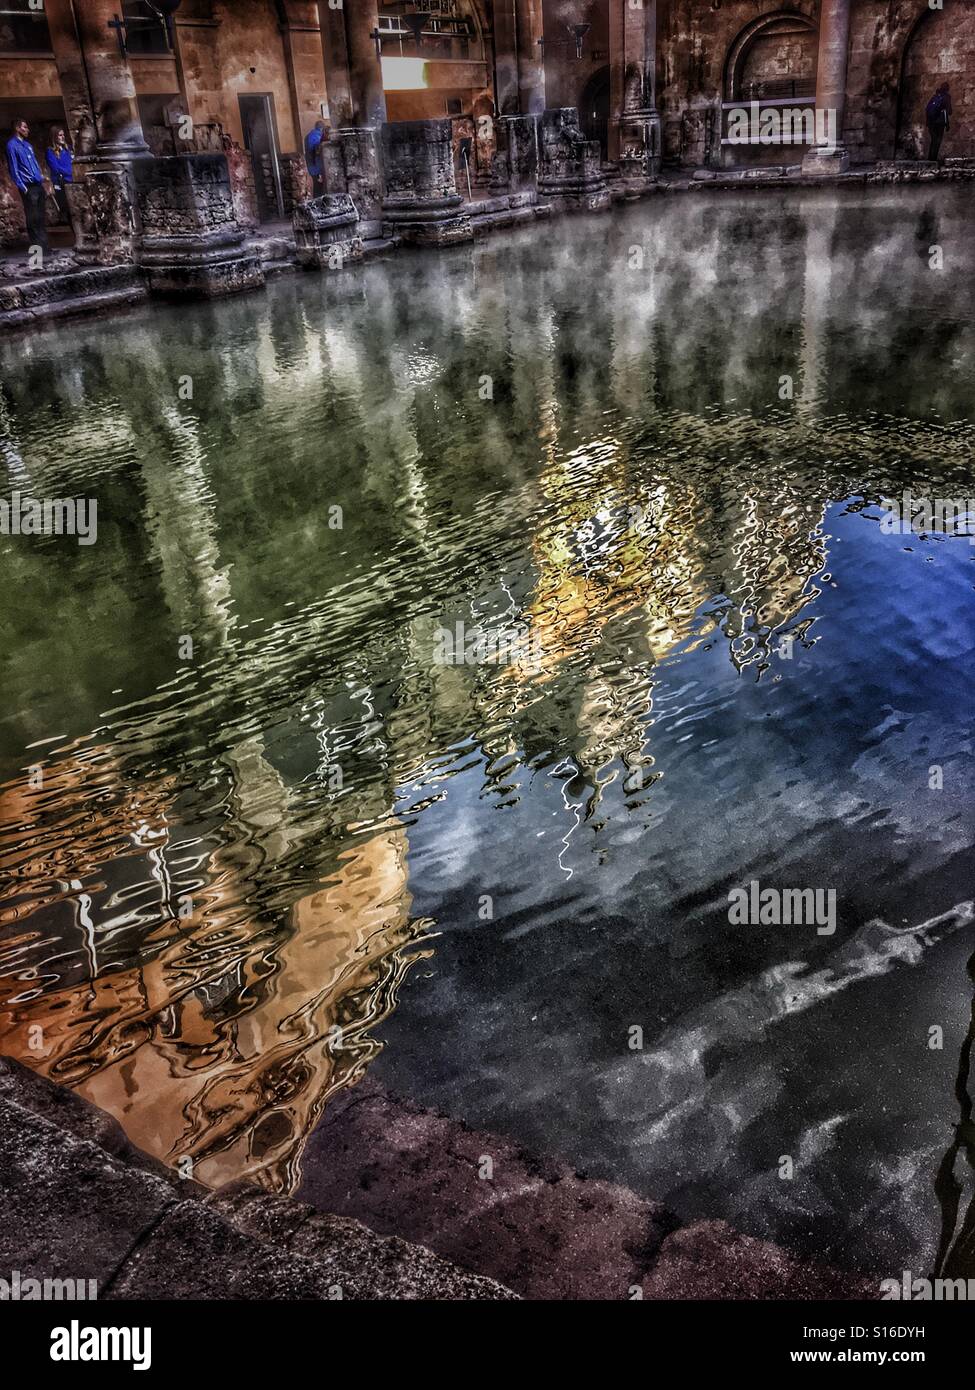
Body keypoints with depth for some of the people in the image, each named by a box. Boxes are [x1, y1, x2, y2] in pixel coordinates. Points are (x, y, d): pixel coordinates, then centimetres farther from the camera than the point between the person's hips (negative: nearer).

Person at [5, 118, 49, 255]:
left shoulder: (27, 144, 19)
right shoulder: (12, 145, -4)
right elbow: (13, 168, -8)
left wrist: (42, 180, 17)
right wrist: (22, 188, -13)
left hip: (38, 185, 7)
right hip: (28, 187, -7)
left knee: (41, 218, 9)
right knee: (33, 219, -7)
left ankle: (46, 247, 13)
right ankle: (38, 248, -5)